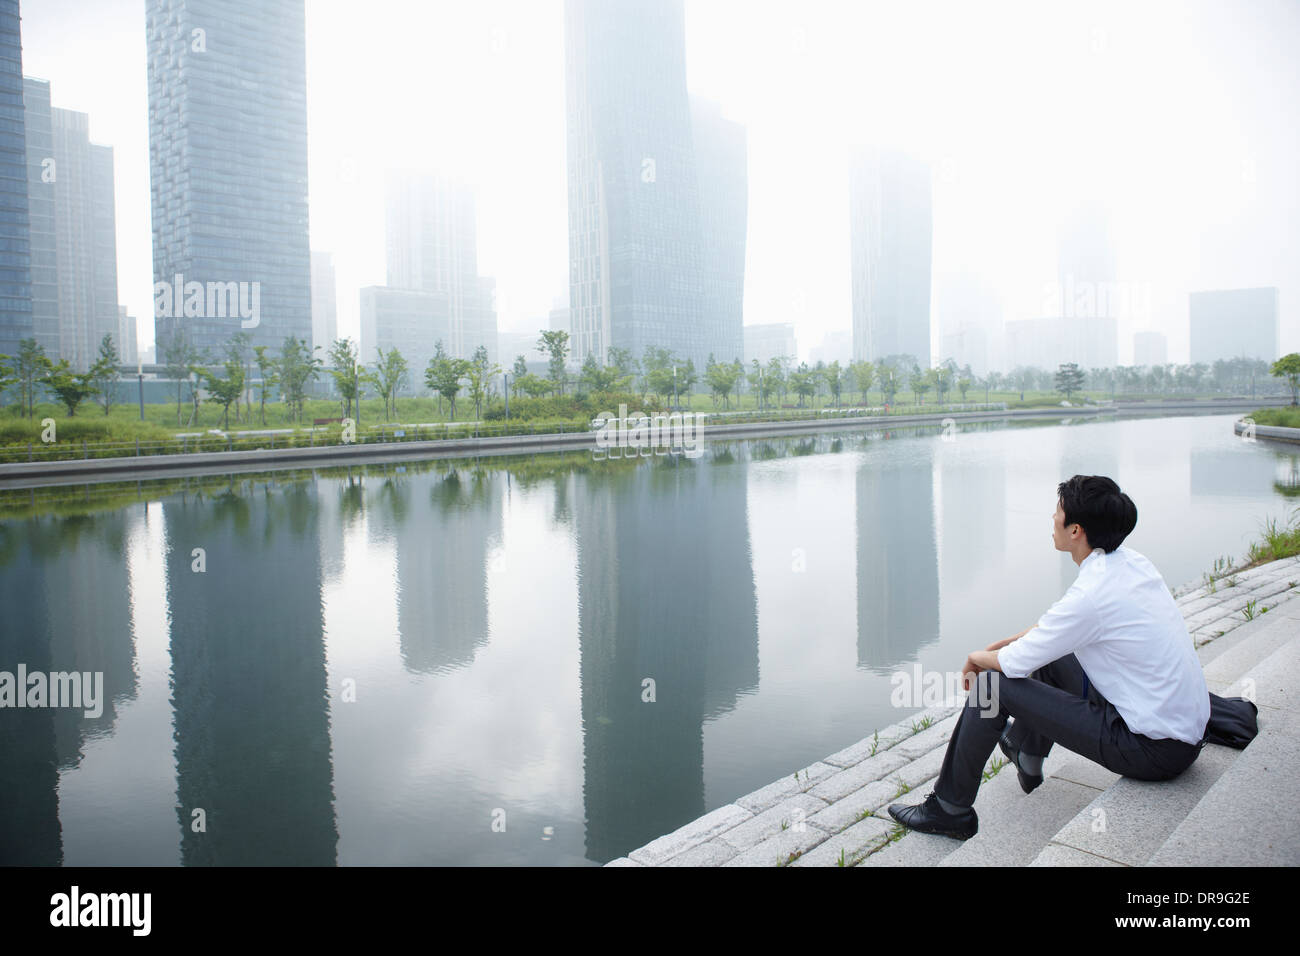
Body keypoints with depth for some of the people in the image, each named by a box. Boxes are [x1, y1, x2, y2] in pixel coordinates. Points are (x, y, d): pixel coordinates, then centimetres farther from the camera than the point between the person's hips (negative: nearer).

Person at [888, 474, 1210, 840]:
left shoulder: (1092, 593, -25)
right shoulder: (1130, 561, 3)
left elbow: (1014, 663, -15)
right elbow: (1059, 624, 18)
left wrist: (977, 658, 7)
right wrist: (996, 647, 14)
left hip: (1154, 750, -9)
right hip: (1188, 725, 9)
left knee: (991, 684, -10)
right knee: (1050, 653, 24)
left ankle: (949, 810, 6)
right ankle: (1026, 757, 45)